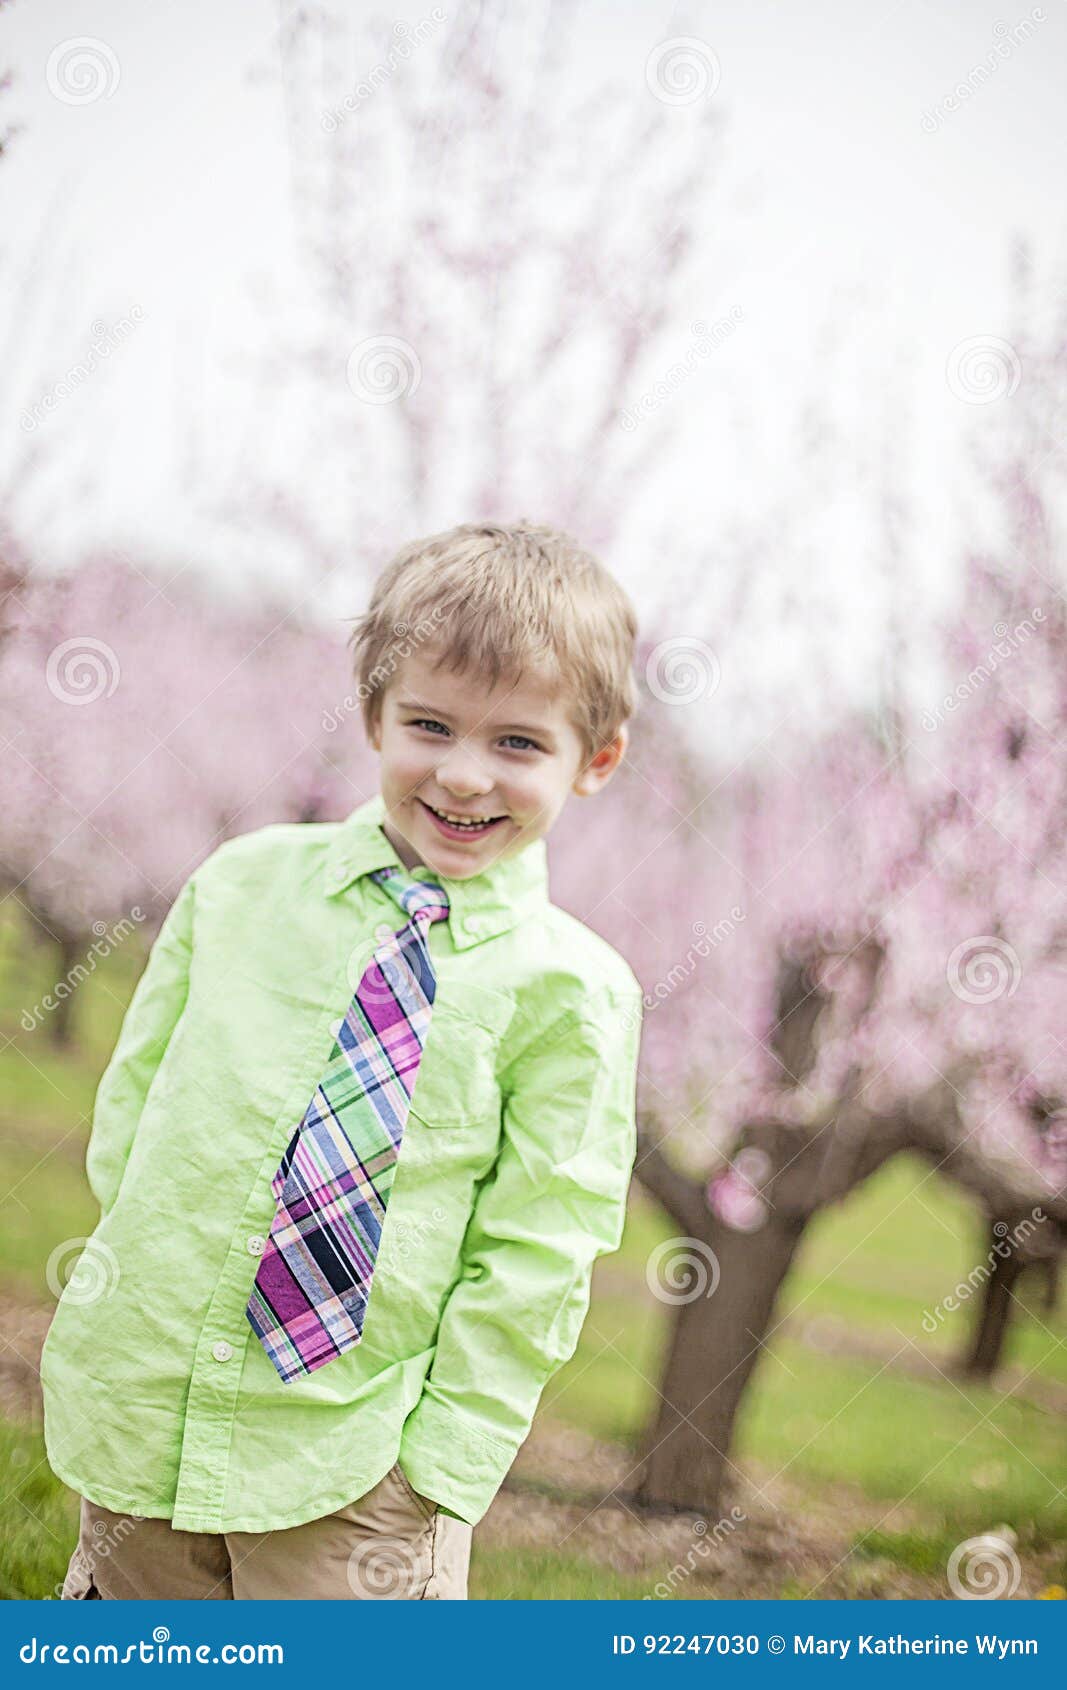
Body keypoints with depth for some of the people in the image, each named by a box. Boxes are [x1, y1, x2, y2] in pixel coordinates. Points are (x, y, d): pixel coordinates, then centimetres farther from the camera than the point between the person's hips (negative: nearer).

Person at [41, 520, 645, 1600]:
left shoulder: (573, 992, -8)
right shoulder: (239, 883, 0)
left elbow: (536, 1251, -6)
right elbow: (129, 1101, 8)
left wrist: (447, 1459, -11)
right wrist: (156, 1273, -2)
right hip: (138, 1403, 3)